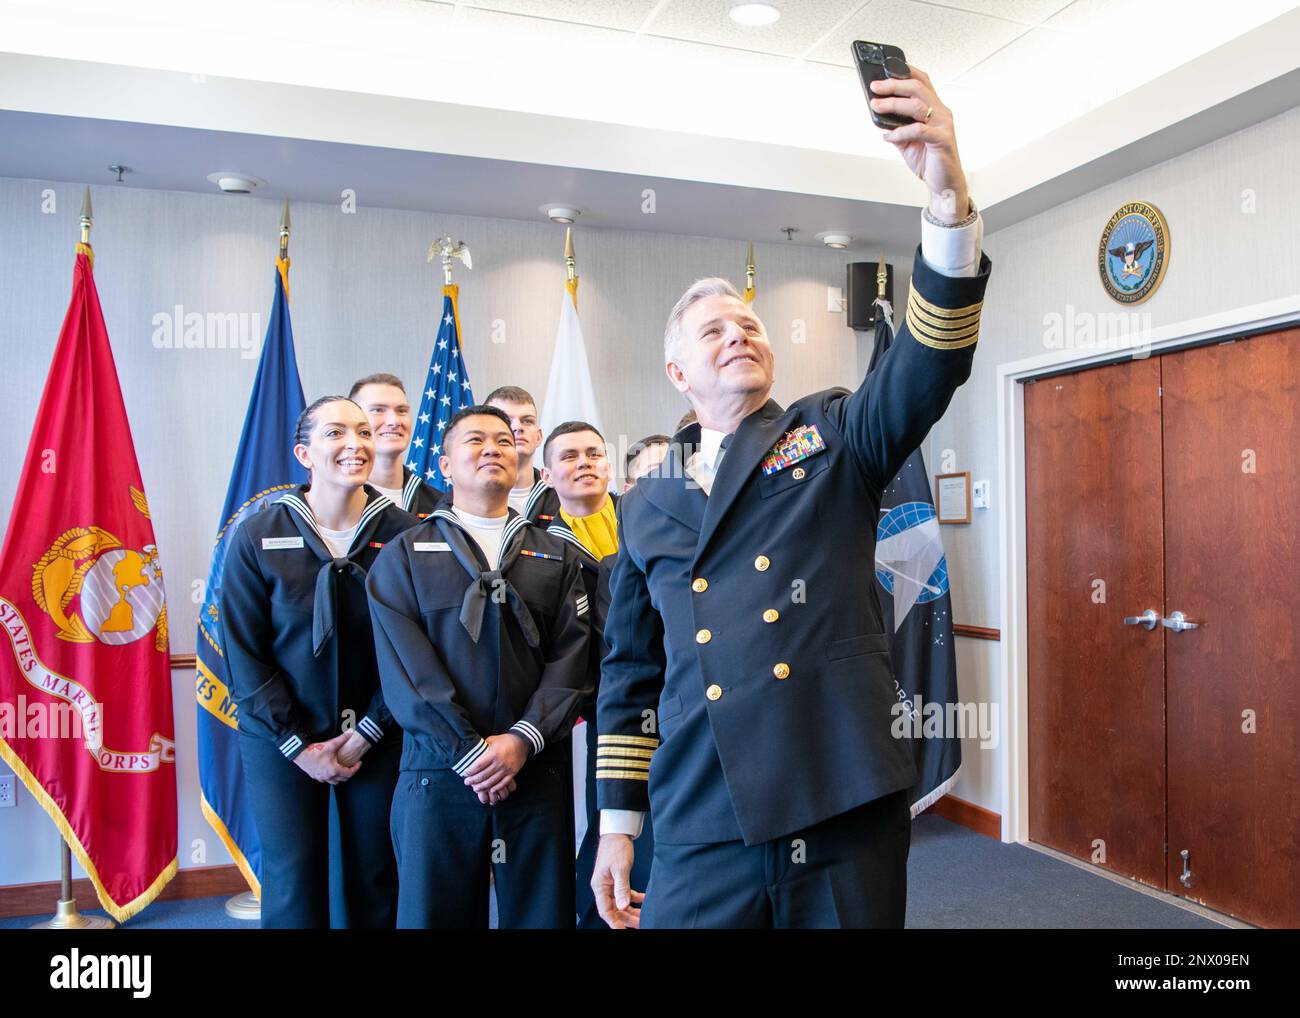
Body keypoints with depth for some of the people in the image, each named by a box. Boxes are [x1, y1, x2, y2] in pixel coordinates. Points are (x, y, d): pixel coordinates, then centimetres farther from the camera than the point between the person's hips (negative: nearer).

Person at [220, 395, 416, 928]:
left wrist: (365, 735, -8)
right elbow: (243, 653, -6)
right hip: (279, 739, 0)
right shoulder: (257, 536, -7)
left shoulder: (403, 533, -8)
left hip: (376, 738, 1)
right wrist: (298, 745, -8)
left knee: (376, 881, 9)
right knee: (292, 882, 7)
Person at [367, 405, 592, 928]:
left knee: (541, 912, 9)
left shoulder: (555, 555, 12)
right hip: (438, 772, -1)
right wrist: (467, 750, -13)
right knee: (435, 912, 8)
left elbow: (571, 656, 1)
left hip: (538, 770, 2)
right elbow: (404, 667, -4)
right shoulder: (404, 555, 7)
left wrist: (524, 739, -12)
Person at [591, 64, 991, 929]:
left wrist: (949, 193, -28)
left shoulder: (834, 437, 5)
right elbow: (631, 672, 13)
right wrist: (618, 825, 12)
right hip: (702, 833, 2)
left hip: (847, 814, -1)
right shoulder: (649, 502, 10)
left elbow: (930, 366, -14)